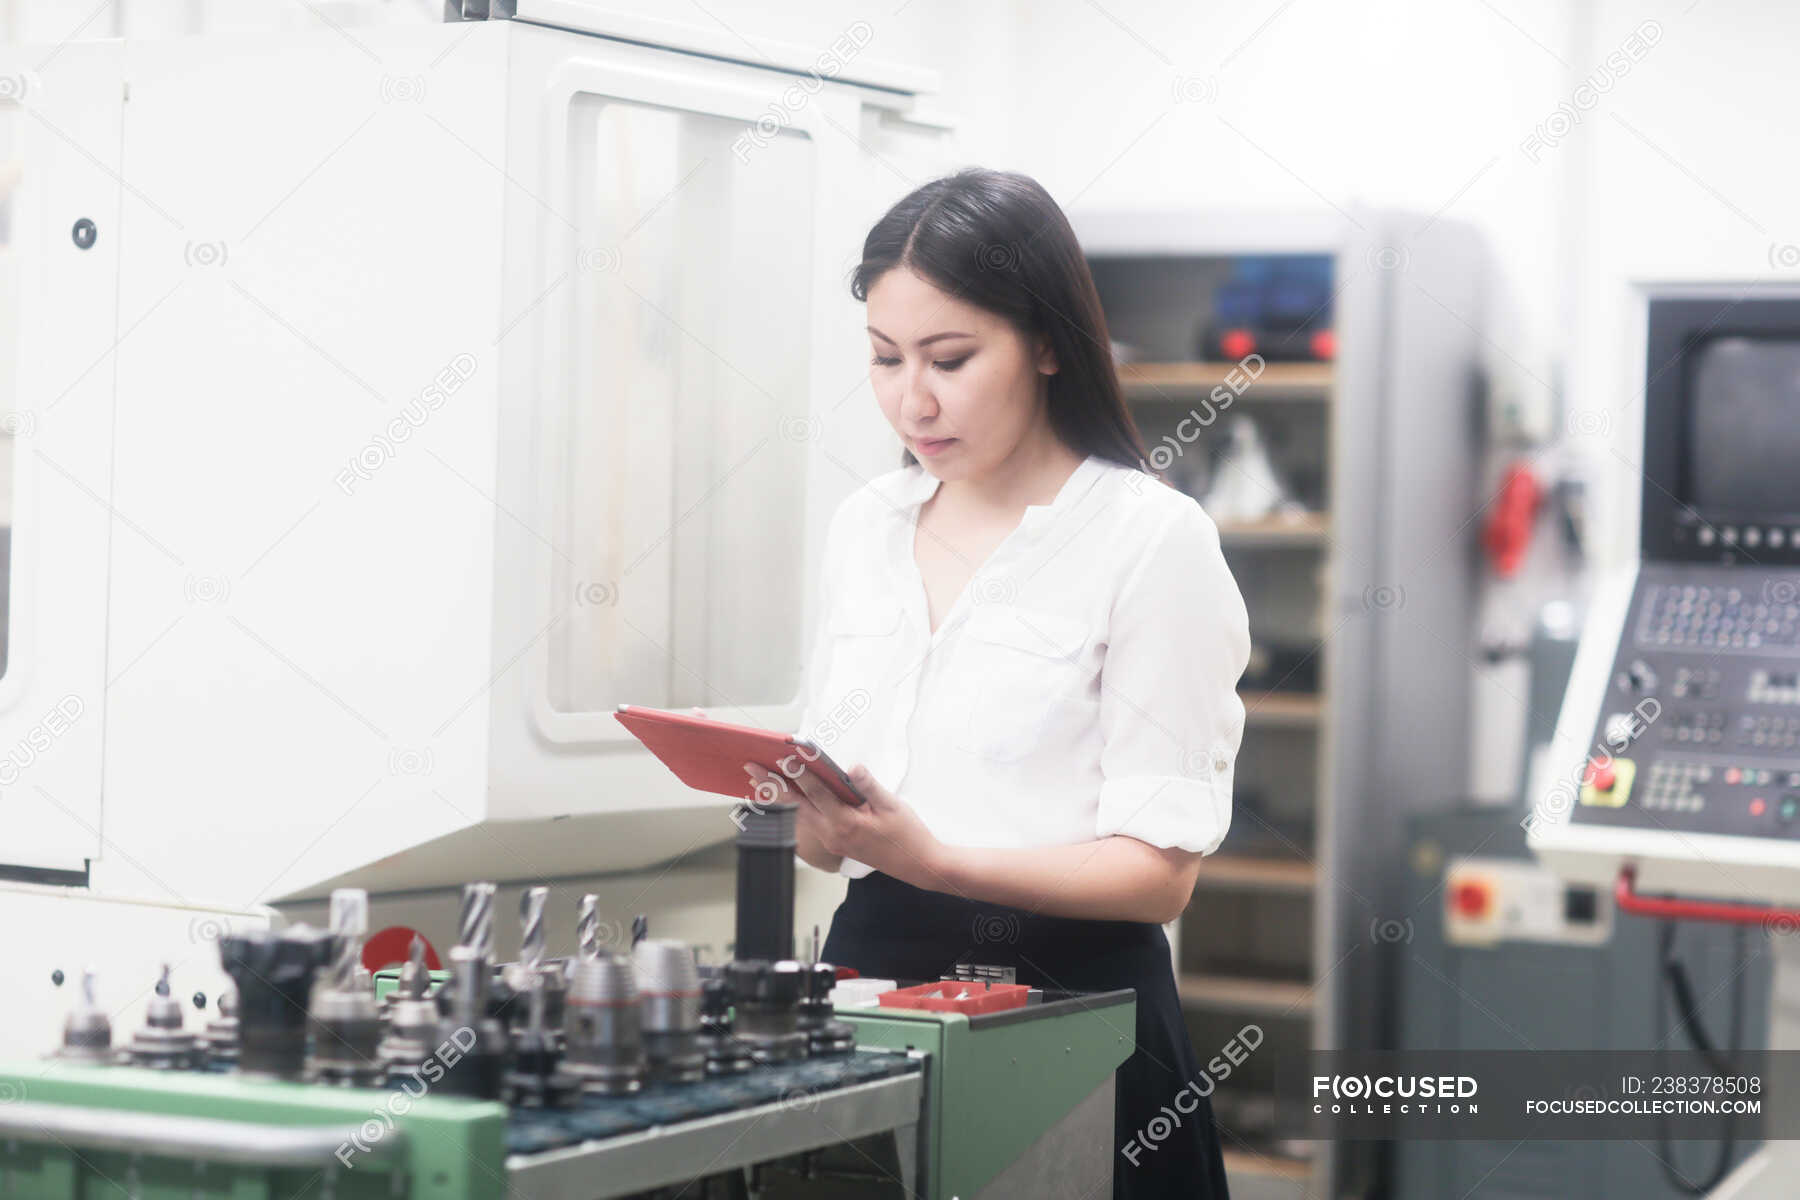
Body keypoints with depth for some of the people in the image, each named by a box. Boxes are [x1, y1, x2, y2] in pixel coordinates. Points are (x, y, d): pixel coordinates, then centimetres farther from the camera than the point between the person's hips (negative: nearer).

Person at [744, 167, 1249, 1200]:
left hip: (1066, 1003, -5)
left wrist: (935, 860, -25)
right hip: (874, 975, 5)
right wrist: (800, 811, -9)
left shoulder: (1153, 539, -8)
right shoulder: (865, 526, 12)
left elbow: (1159, 868, -13)